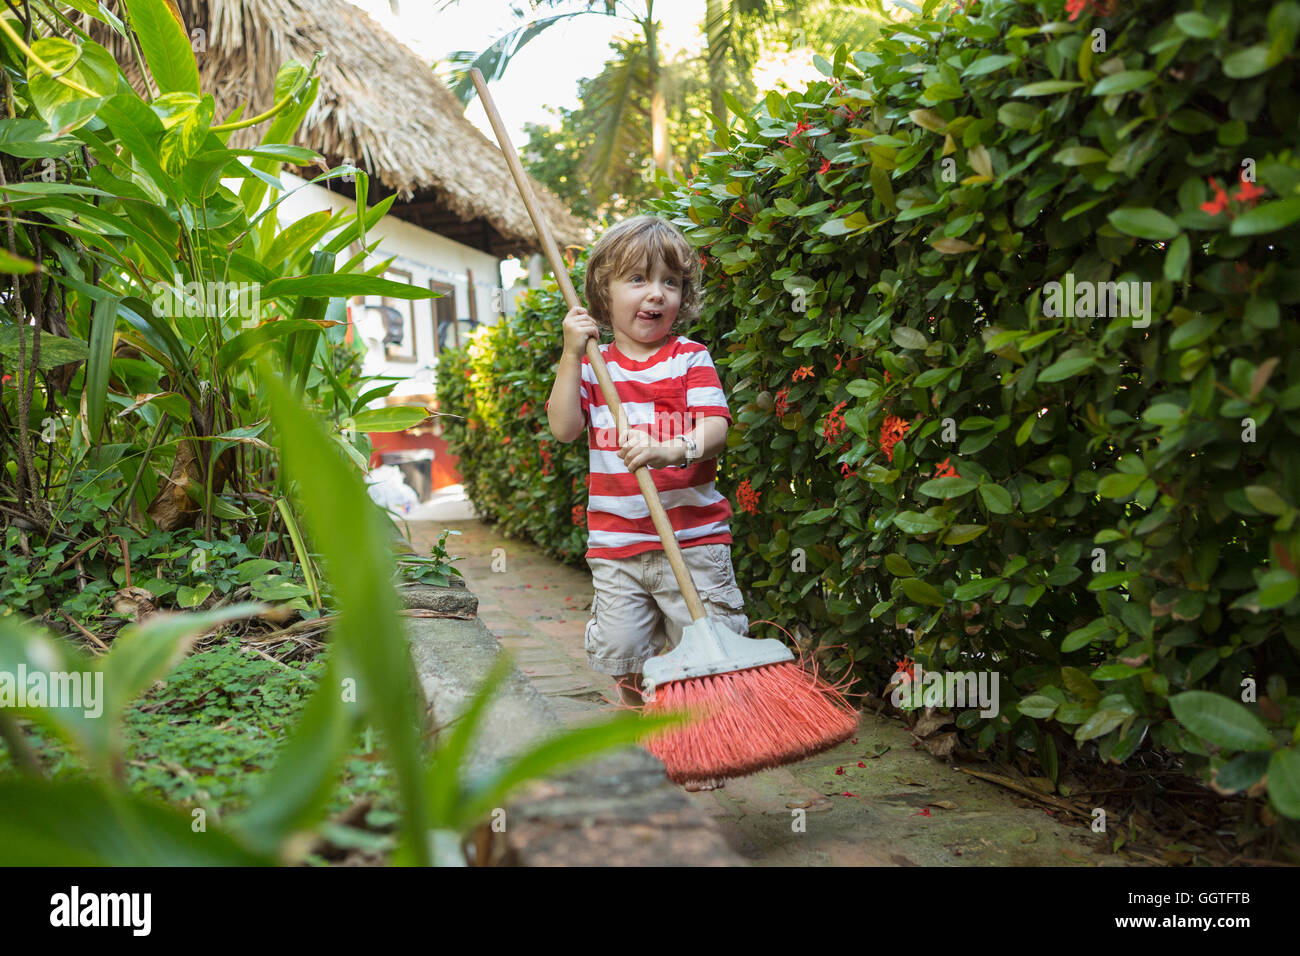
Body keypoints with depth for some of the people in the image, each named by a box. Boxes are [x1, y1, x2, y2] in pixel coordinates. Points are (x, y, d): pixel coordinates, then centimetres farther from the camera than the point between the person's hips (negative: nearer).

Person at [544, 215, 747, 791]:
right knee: (621, 651, 6)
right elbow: (563, 427, -4)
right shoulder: (594, 366, 8)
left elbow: (715, 428, -12)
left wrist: (671, 448, -33)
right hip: (615, 540, 2)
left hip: (692, 536, -2)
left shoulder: (690, 359, 0)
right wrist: (572, 355, -9)